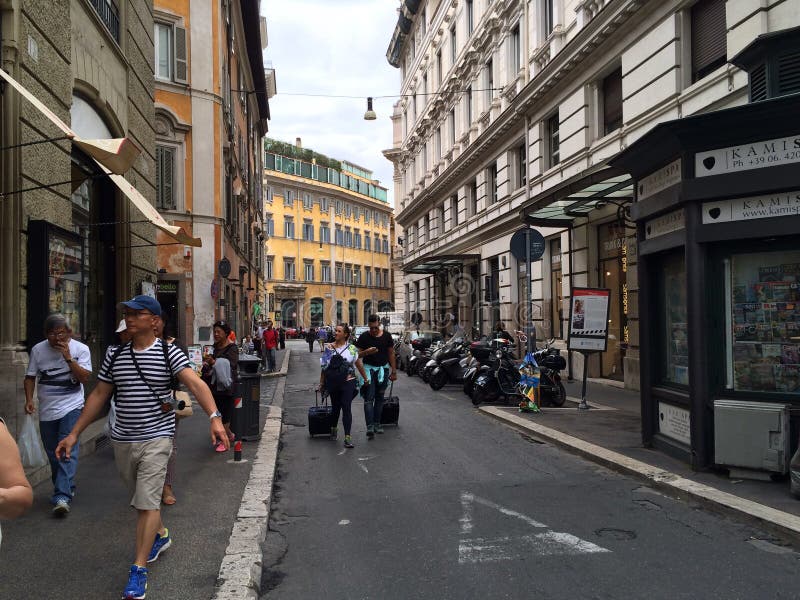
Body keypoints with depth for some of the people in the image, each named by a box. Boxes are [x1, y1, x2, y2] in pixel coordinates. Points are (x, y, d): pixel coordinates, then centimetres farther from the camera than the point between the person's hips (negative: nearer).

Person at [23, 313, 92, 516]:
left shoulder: (80, 349, -6)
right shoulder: (38, 350, 2)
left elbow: (85, 378, -11)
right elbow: (30, 377, 9)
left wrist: (68, 358, -20)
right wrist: (29, 399, -6)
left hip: (72, 407, -4)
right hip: (46, 410, 4)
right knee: (53, 454, 14)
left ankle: (62, 497, -20)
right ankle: (66, 489, 32)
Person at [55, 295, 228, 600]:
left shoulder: (169, 353, -10)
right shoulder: (115, 357, 4)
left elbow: (196, 384, -23)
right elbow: (98, 396, 11)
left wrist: (214, 417, -38)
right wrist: (74, 434, 7)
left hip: (156, 439, -5)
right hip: (122, 440, 5)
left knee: (147, 503, -7)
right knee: (141, 499, 20)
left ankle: (138, 571, 2)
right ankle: (161, 535, 45)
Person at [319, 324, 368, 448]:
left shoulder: (351, 348, 1)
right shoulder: (329, 348, 5)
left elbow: (359, 365, 8)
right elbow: (324, 366, 9)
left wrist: (366, 379, 12)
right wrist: (321, 382, 9)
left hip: (348, 382, -2)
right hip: (332, 383, 2)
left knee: (346, 408, -7)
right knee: (335, 407, 14)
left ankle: (347, 436, -5)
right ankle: (333, 429, 38)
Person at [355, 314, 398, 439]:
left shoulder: (387, 336, 2)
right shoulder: (364, 337, -4)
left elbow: (391, 354, 7)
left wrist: (394, 372, 6)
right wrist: (367, 352, -22)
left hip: (383, 369, 3)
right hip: (369, 369, -3)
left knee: (379, 398, 11)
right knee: (369, 398, -9)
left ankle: (377, 423, 22)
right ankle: (370, 426, -13)